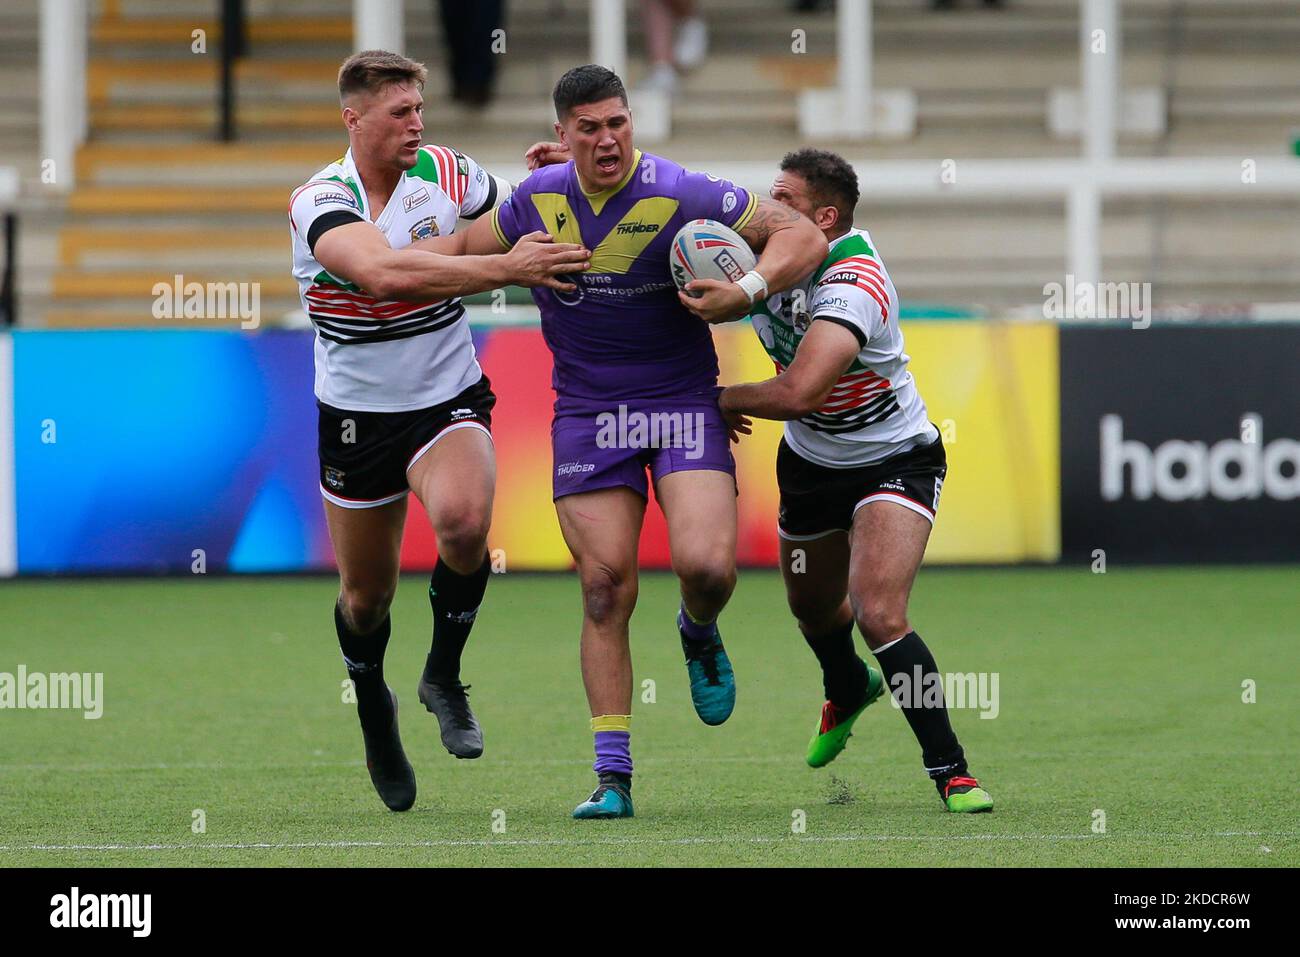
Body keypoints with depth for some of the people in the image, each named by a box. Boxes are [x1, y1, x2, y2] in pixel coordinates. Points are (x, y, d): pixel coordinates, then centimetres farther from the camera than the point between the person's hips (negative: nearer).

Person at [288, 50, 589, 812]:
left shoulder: (448, 174, -5)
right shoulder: (319, 202, -18)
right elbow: (382, 271, -39)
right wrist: (505, 269, -42)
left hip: (449, 401, 1)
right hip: (357, 415, -1)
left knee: (463, 521, -31)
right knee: (367, 596, 11)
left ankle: (445, 677, -6)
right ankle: (373, 711, 43)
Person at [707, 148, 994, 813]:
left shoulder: (853, 283, -32)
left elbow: (798, 392, -42)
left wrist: (720, 400, -25)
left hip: (894, 461, -7)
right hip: (809, 461, 7)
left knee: (879, 614, -24)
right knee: (813, 609, 24)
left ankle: (949, 770, -12)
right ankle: (847, 691, 60)